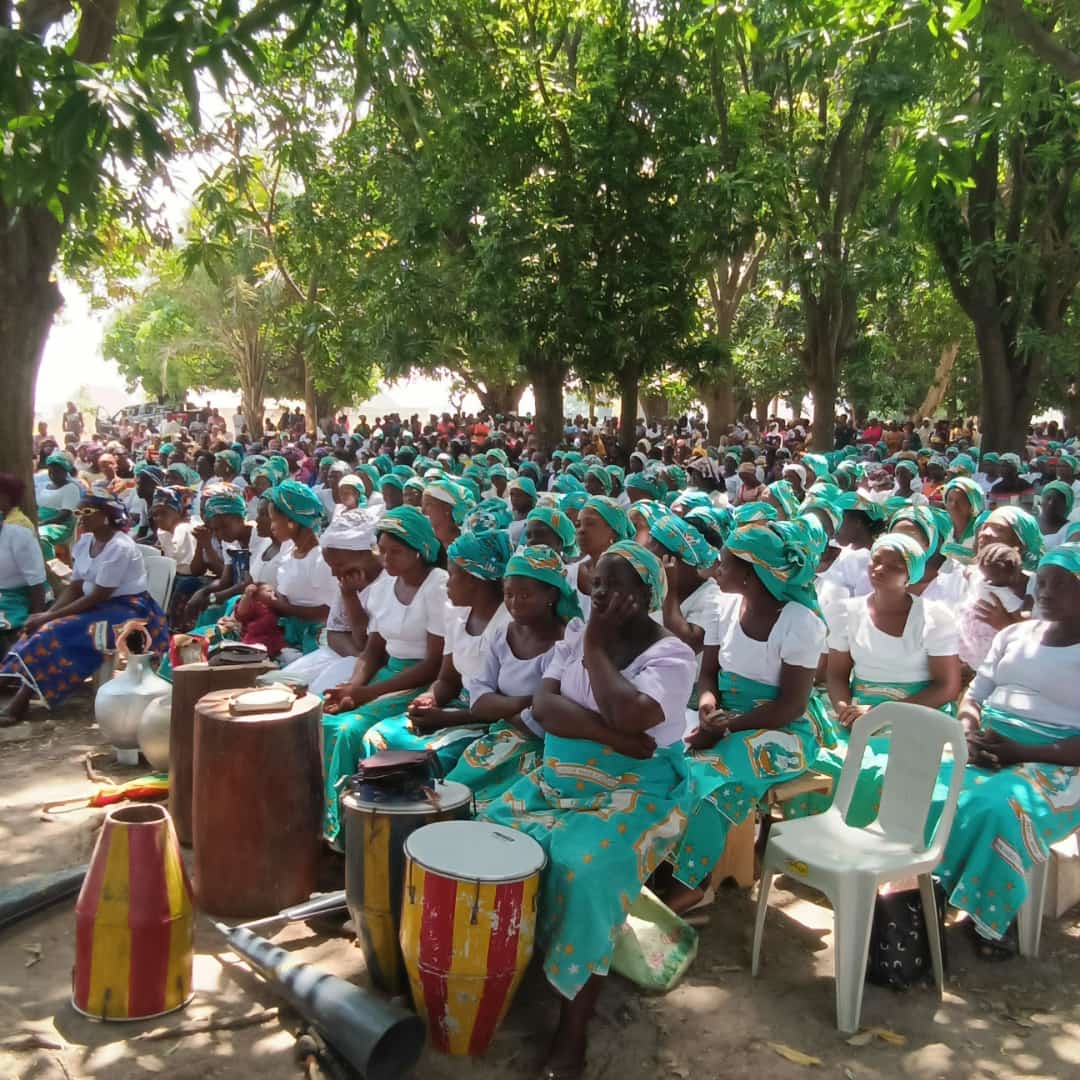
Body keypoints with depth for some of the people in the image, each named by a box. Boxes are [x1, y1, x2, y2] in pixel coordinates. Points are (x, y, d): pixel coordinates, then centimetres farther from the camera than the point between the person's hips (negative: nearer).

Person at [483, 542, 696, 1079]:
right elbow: (543, 705, -7)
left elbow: (630, 716, -28)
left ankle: (573, 1027, -16)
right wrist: (612, 734, -21)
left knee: (583, 870, -31)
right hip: (558, 781, 6)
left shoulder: (670, 654, -10)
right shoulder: (575, 639, 8)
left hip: (634, 792, -6)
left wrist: (595, 647, -16)